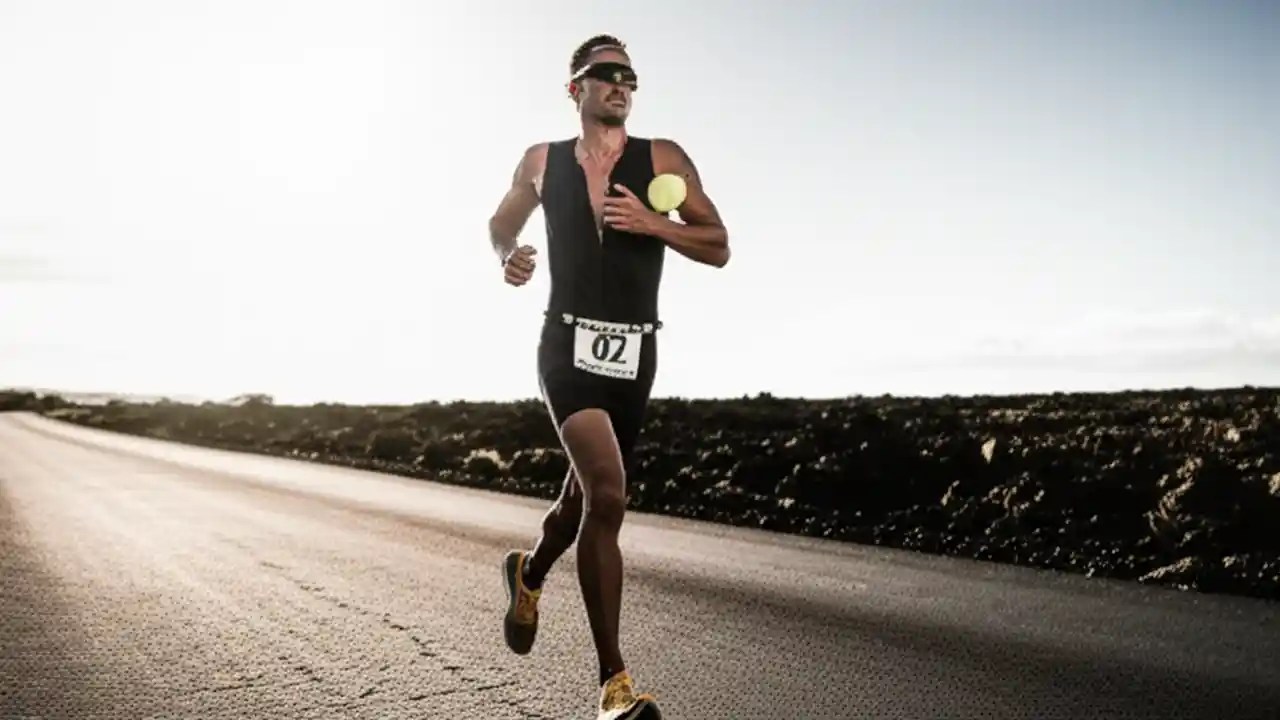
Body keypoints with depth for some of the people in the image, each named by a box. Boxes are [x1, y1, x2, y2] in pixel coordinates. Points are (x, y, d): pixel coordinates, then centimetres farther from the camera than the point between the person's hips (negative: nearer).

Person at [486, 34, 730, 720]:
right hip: (570, 346, -2)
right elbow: (501, 222, 23)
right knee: (607, 494, -21)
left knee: (586, 495, 16)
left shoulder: (662, 159, 4)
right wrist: (508, 256, 1)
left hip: (634, 354, 3)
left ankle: (528, 573, 51)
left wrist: (652, 223, -16)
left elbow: (718, 248, 1)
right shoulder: (543, 162, 7)